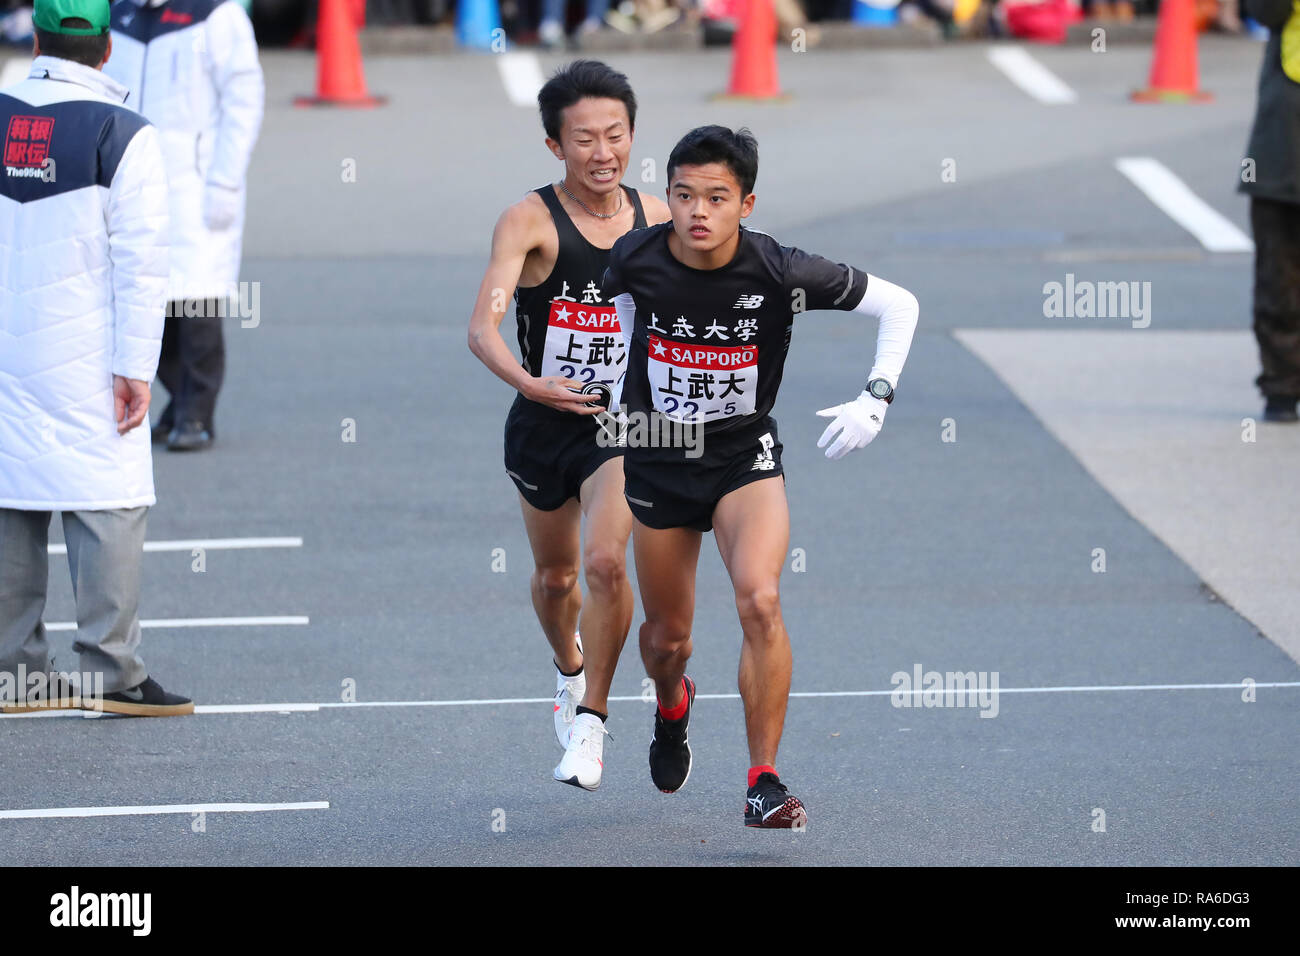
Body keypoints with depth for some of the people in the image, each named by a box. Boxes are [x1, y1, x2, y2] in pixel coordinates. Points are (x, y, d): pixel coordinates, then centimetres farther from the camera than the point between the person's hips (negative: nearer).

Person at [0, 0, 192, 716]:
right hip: (86, 361, -5)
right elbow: (140, 262, -11)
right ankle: (111, 674, -4)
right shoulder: (123, 136, -8)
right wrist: (135, 368, -8)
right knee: (106, 504, -2)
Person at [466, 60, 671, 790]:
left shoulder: (655, 219, -4)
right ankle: (570, 671, 51)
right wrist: (526, 382, -45)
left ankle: (592, 718, -6)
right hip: (544, 423, 0)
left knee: (606, 562, -21)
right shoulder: (531, 222, -15)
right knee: (556, 575, 19)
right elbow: (483, 328, -28)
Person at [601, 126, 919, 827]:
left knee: (760, 603, -26)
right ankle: (672, 704, 50)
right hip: (657, 460, 2)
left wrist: (875, 400, -19)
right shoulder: (634, 259, -16)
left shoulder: (780, 273, -22)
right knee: (666, 636, 11)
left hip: (744, 458, -2)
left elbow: (899, 305, -9)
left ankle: (764, 782, -15)